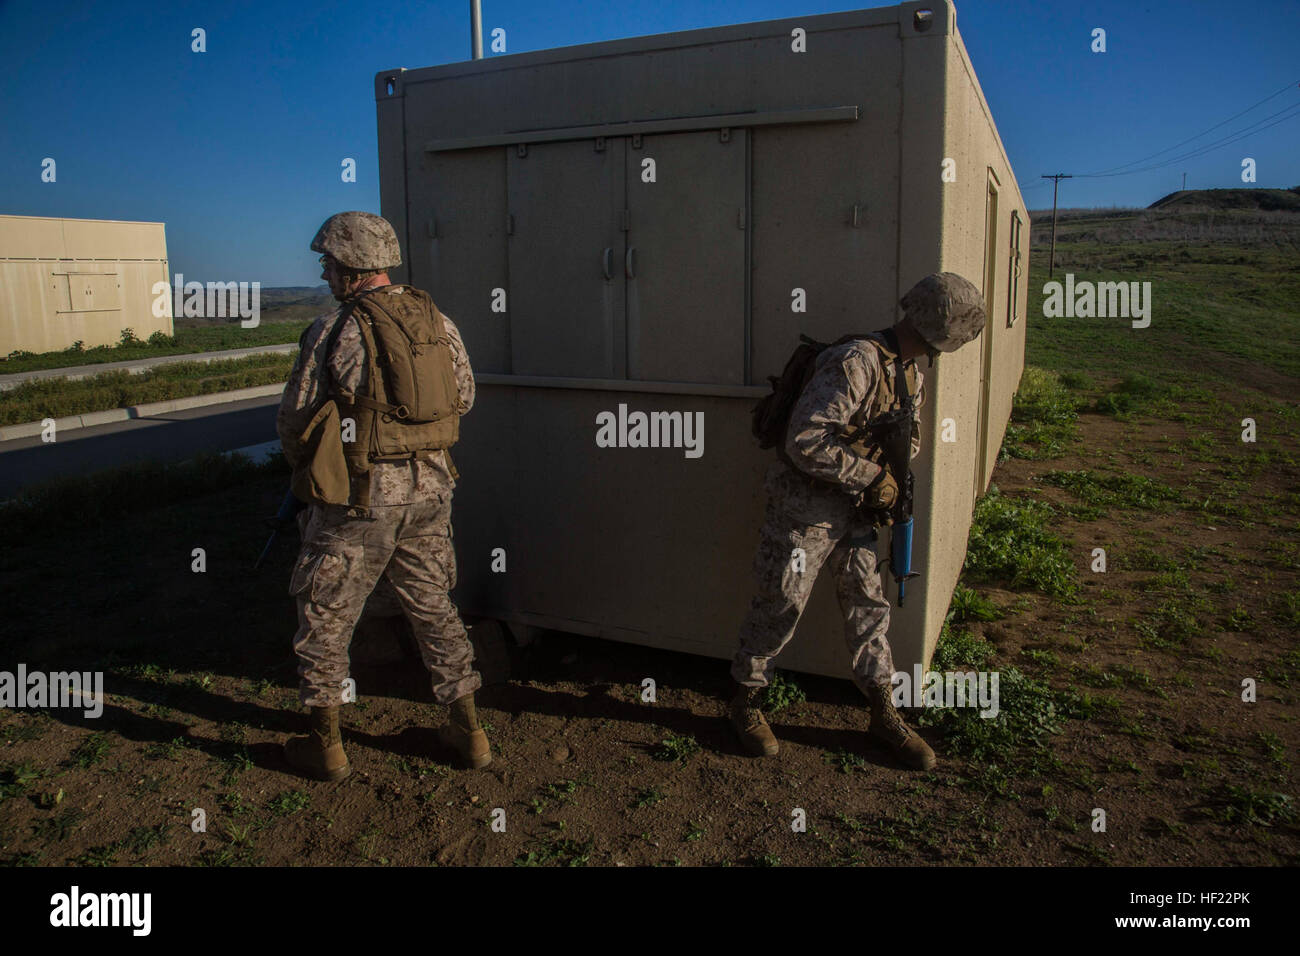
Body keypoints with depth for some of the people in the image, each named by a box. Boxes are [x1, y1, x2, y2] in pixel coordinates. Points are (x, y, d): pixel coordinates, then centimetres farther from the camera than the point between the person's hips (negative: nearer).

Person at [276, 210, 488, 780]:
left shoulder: (334, 332, -13)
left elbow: (294, 420, -6)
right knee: (433, 606, 18)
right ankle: (468, 731, 24)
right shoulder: (438, 321, 3)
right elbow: (463, 397, 13)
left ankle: (326, 746, 24)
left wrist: (303, 466, 14)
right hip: (430, 488, 6)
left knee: (325, 616, 12)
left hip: (359, 498, -5)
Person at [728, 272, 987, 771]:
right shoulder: (855, 363, -25)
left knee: (868, 603, 12)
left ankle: (884, 714, 25)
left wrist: (891, 483, 1)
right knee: (780, 606, 2)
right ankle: (745, 702, 23)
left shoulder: (911, 375, 6)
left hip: (855, 507, 8)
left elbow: (910, 440, 21)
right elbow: (805, 443, -30)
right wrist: (873, 477, -23)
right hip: (804, 506, -8)